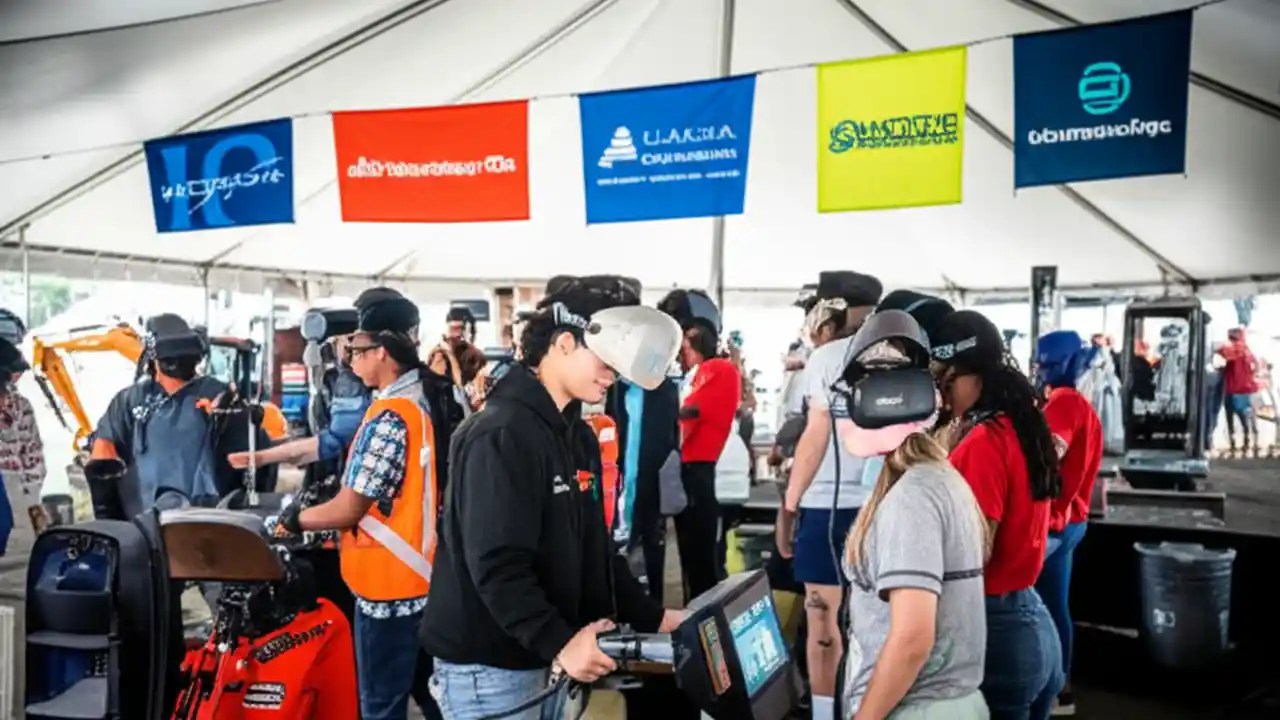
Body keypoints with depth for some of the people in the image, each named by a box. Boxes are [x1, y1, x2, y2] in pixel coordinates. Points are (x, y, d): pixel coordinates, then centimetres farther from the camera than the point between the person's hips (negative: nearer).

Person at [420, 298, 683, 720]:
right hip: (489, 664, -9)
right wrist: (559, 642, -30)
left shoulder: (579, 436, 10)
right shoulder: (501, 434, -19)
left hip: (543, 658, 9)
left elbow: (595, 548, 13)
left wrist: (652, 619, 8)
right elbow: (497, 564, -26)